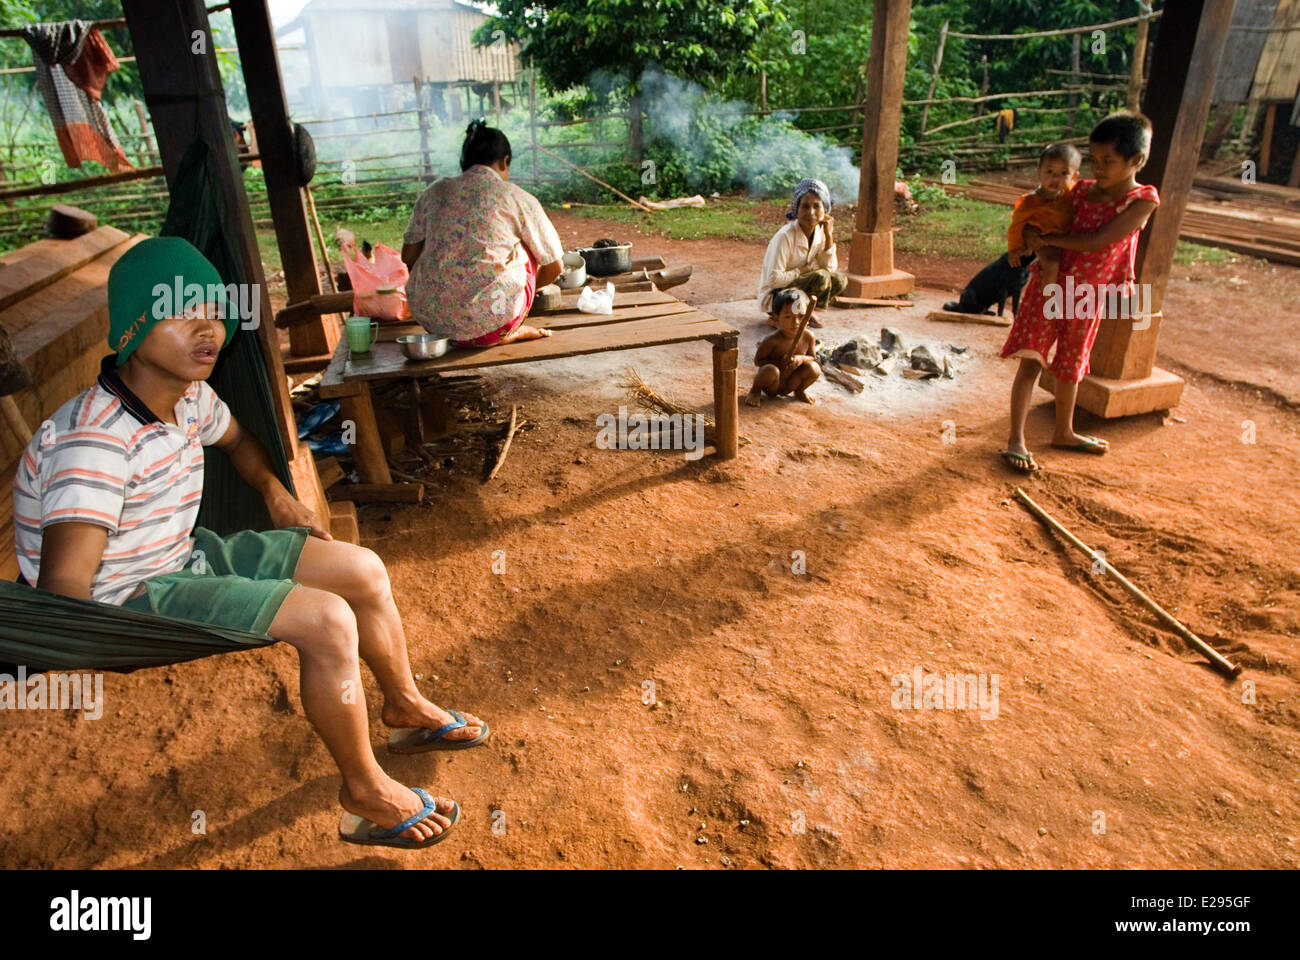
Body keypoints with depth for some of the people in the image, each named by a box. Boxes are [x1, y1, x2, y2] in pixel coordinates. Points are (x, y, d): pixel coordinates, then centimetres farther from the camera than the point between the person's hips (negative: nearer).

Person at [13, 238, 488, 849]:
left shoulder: (188, 396, -1)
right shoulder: (97, 439, -28)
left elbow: (235, 437, 24)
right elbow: (63, 590, -34)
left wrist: (276, 494, 10)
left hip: (183, 558, 9)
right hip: (128, 599, -9)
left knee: (363, 572, 2)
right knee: (327, 621, -26)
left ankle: (405, 706, 26)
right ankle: (365, 793, -3)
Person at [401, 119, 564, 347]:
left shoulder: (435, 191, 12)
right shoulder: (519, 198, 5)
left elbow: (409, 256, 17)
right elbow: (554, 267, 12)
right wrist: (525, 287, 33)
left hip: (429, 318, 4)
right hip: (490, 319, -3)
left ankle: (461, 336, 17)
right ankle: (506, 333, 13)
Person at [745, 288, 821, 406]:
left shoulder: (808, 337, -12)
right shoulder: (772, 341, -25)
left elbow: (812, 358, 3)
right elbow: (757, 360, -16)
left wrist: (801, 359, -21)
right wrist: (779, 363, -30)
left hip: (790, 384, 4)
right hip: (772, 385, -4)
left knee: (814, 368, -17)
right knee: (771, 370, -36)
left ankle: (800, 391, 13)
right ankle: (755, 391, -3)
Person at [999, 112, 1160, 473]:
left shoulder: (1143, 199, -11)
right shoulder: (1081, 190, -1)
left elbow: (1098, 241, -21)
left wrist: (1046, 238, -18)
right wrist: (1033, 241, -7)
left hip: (1087, 296, 0)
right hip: (1050, 283, 1)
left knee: (1070, 366, 16)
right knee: (1031, 359, -10)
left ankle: (1064, 432, 35)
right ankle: (1016, 440, -8)